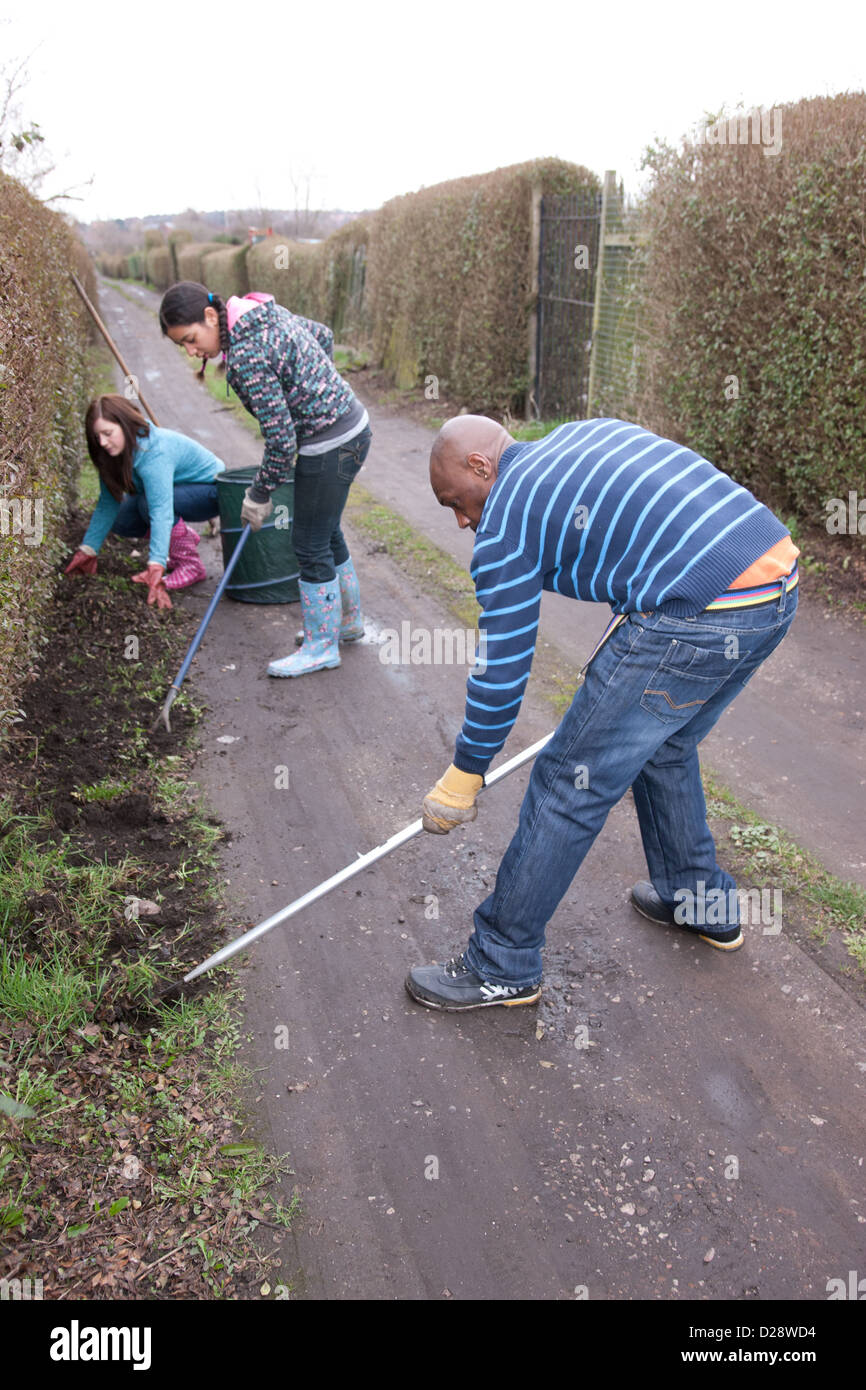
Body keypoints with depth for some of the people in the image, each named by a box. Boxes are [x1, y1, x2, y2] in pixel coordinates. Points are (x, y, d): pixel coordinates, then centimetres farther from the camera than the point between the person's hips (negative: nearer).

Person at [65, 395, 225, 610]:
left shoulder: (154, 453, -35)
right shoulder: (116, 451, -10)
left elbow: (160, 510, -45)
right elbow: (107, 503, -1)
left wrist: (156, 568, -54)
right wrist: (87, 550, -4)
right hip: (179, 487, 8)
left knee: (149, 502, -33)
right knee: (122, 523, -6)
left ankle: (191, 564, -19)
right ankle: (184, 536, 14)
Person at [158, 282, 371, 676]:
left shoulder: (247, 358, -24)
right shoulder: (265, 312, 3)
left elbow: (281, 439, -23)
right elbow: (324, 335, 18)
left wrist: (259, 494, -10)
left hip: (330, 445, -10)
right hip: (351, 425, 10)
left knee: (310, 544, 2)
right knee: (325, 533, 21)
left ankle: (321, 646, 16)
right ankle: (348, 621, 38)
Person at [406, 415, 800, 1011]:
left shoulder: (506, 521, -2)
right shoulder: (586, 433, 22)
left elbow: (502, 668, 0)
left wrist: (463, 778, 12)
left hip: (698, 617, -9)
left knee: (570, 786, 2)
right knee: (664, 748, 28)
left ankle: (503, 966, 16)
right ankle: (703, 903, 45)